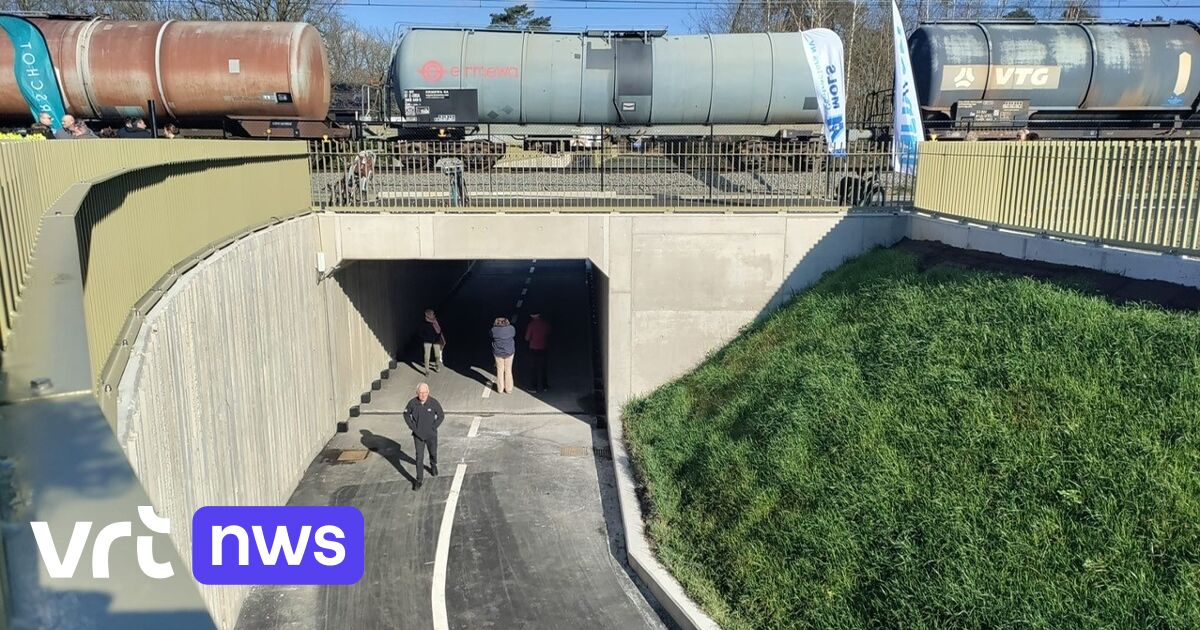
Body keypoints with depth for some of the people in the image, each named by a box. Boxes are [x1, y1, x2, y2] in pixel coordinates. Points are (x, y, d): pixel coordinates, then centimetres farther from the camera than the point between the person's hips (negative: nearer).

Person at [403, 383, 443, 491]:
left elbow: (441, 415, -6)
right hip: (418, 435, 0)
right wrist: (412, 427, -6)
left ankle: (433, 466, 53)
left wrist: (433, 427, -10)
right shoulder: (412, 403, -16)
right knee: (419, 457, -1)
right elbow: (406, 414, 2)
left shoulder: (433, 402, -19)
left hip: (431, 434, 0)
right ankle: (419, 480, 8)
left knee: (433, 453, 22)